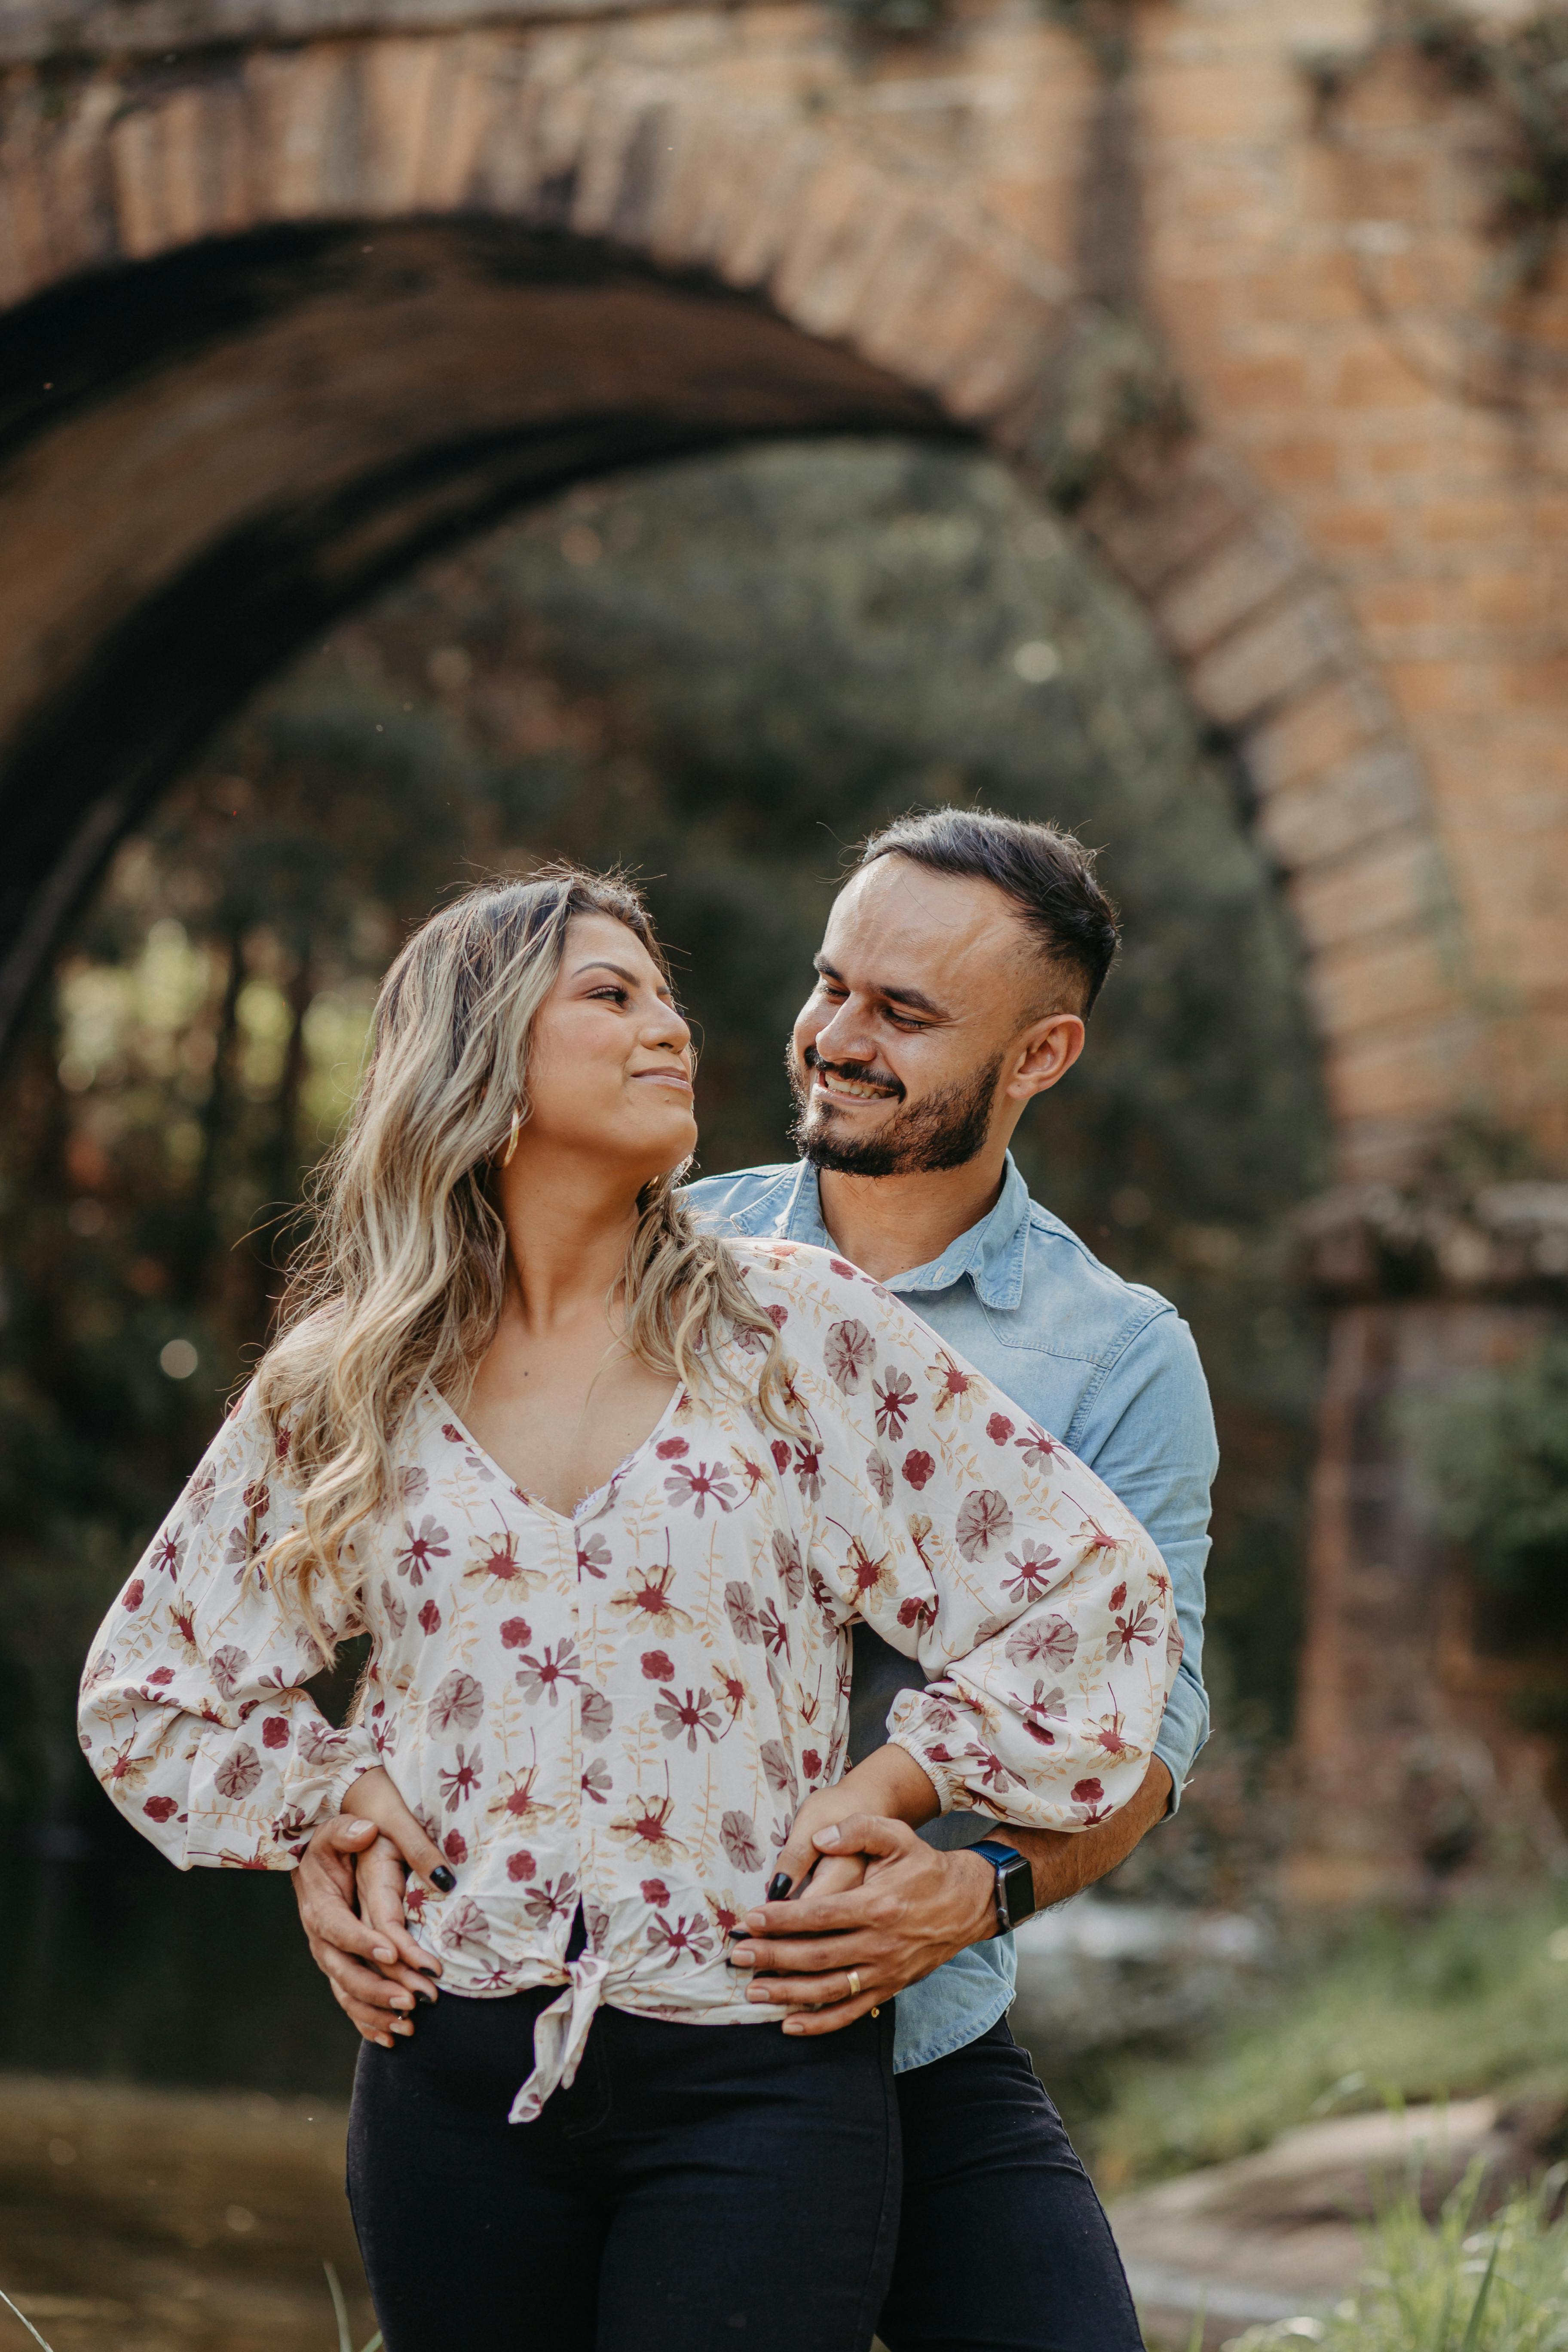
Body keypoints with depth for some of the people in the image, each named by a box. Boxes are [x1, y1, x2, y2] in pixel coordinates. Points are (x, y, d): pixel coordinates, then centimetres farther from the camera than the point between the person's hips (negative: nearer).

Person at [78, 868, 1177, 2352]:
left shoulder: (795, 1328, 3)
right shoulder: (344, 1390, 8)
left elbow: (1091, 1586, 3)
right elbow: (147, 1685, 20)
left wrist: (885, 1789, -3)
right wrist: (339, 1796, 6)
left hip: (752, 2076, -2)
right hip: (455, 2084, 2)